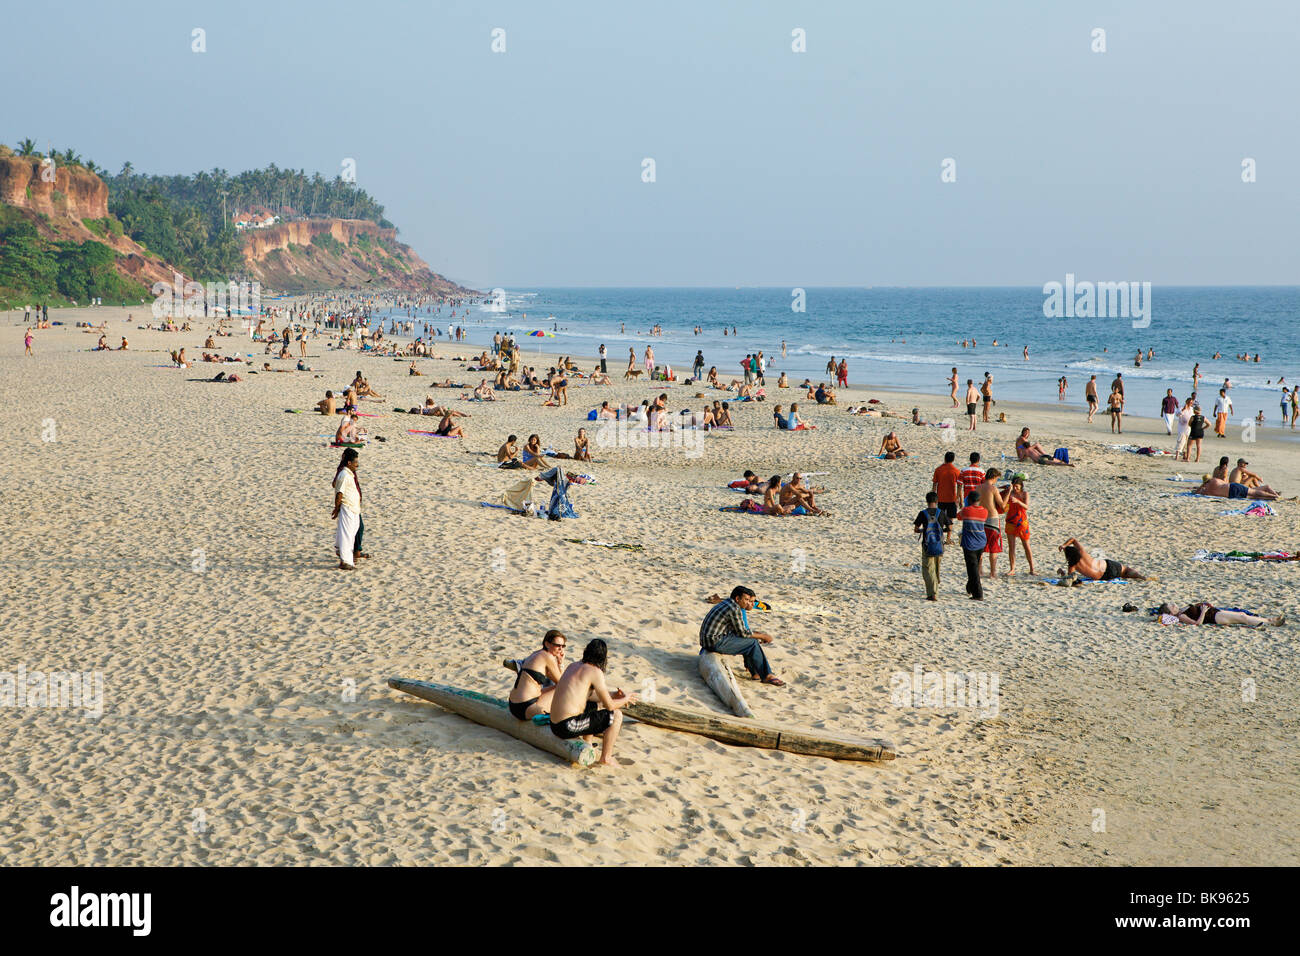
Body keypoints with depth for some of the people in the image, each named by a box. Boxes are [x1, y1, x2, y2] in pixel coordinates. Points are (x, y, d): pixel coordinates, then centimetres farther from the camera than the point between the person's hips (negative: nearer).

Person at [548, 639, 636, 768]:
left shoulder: (573, 665, 14)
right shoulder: (596, 672, -10)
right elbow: (610, 706, -7)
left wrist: (613, 695, 24)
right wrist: (625, 700, 13)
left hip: (555, 724, 9)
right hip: (569, 727, -9)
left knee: (595, 705, 33)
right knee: (616, 715, 1)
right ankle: (606, 757, 7)